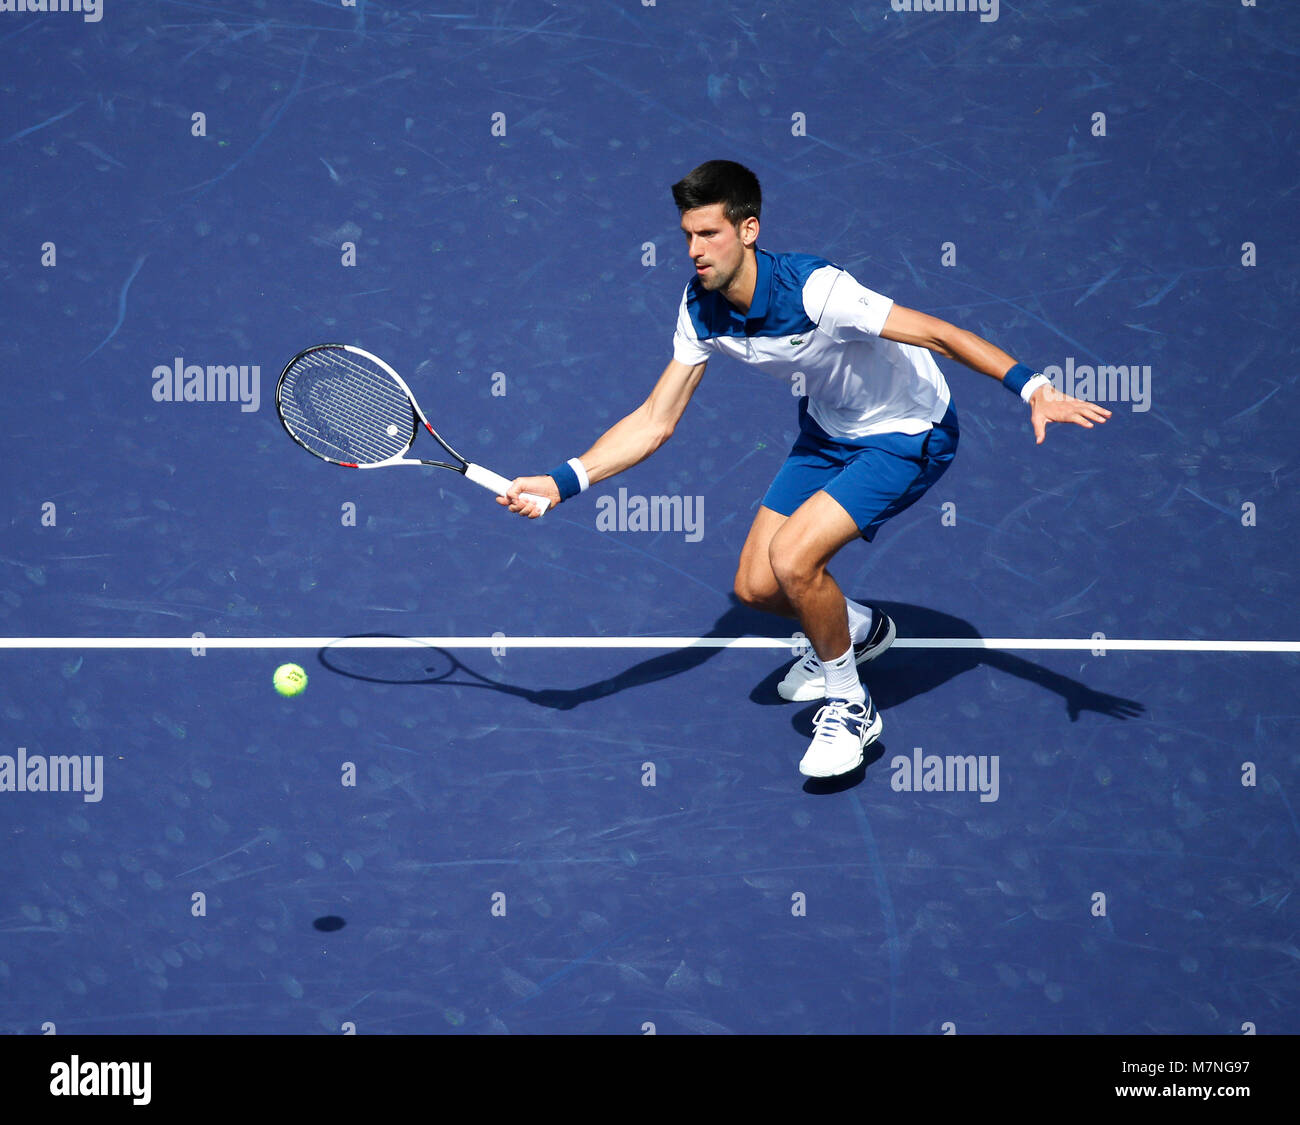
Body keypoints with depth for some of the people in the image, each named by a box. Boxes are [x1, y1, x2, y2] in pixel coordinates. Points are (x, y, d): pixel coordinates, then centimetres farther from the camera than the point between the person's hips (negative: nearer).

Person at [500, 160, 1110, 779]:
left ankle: (849, 706, -1)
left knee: (793, 559, -24)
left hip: (907, 436, -7)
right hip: (828, 429, 8)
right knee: (756, 586, 3)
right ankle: (859, 629, 36)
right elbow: (654, 422, -5)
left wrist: (1031, 387, -43)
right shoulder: (701, 309, -11)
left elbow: (938, 334, -31)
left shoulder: (815, 291, -33)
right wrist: (563, 482, -15)